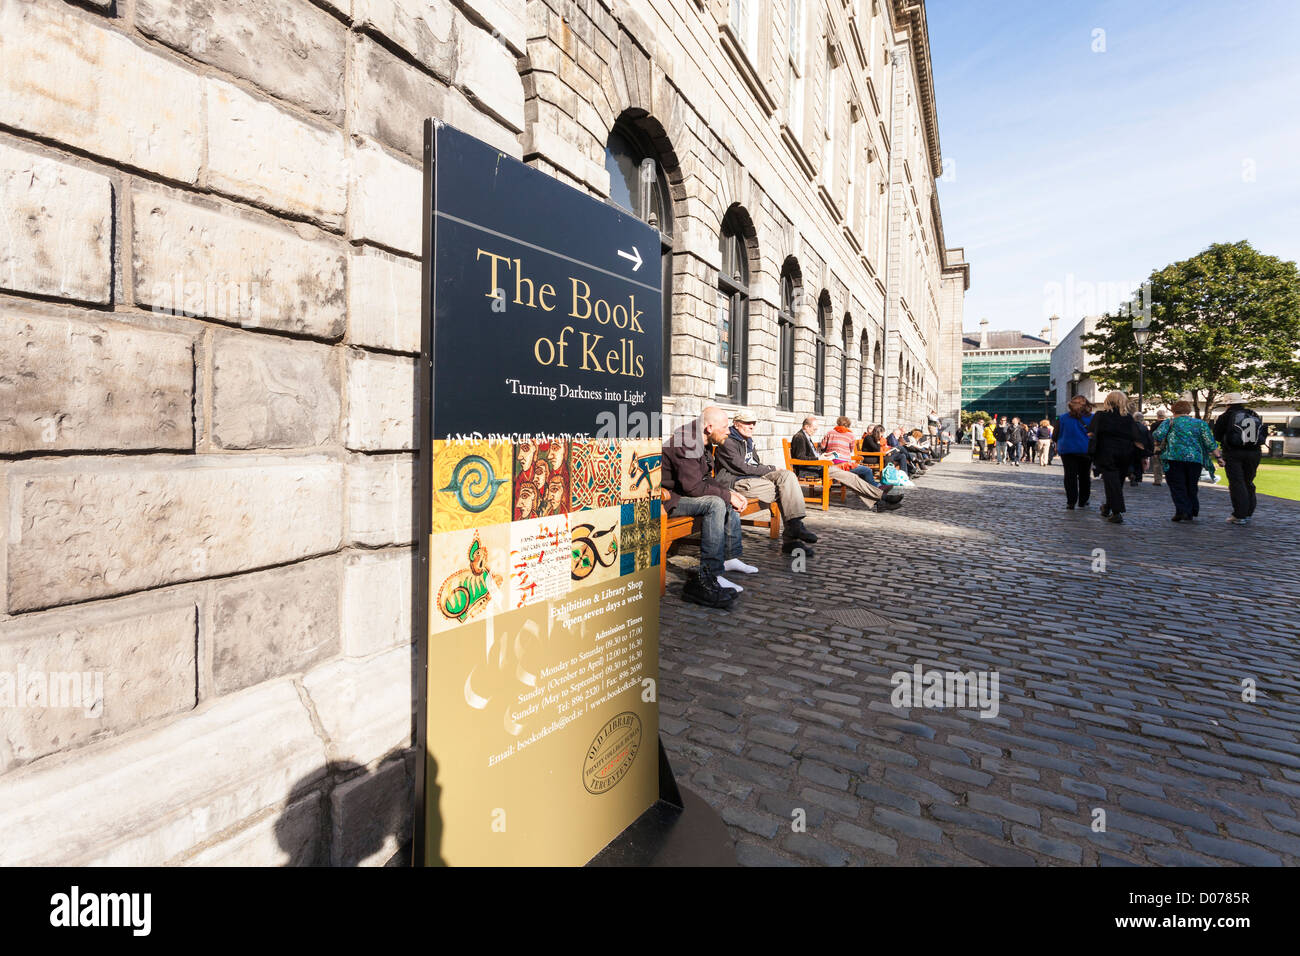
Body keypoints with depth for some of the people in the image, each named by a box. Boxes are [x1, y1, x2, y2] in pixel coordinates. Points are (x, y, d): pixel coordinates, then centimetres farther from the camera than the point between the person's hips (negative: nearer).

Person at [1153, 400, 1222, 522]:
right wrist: (1218, 456, 9)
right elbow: (1210, 442, 7)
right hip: (1196, 459, 3)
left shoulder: (1168, 422, 7)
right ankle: (1191, 513, 15)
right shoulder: (1200, 423, 13)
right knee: (1192, 487, 12)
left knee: (1177, 486, 0)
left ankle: (1181, 511, -10)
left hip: (1174, 458, -3)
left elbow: (1157, 436, -8)